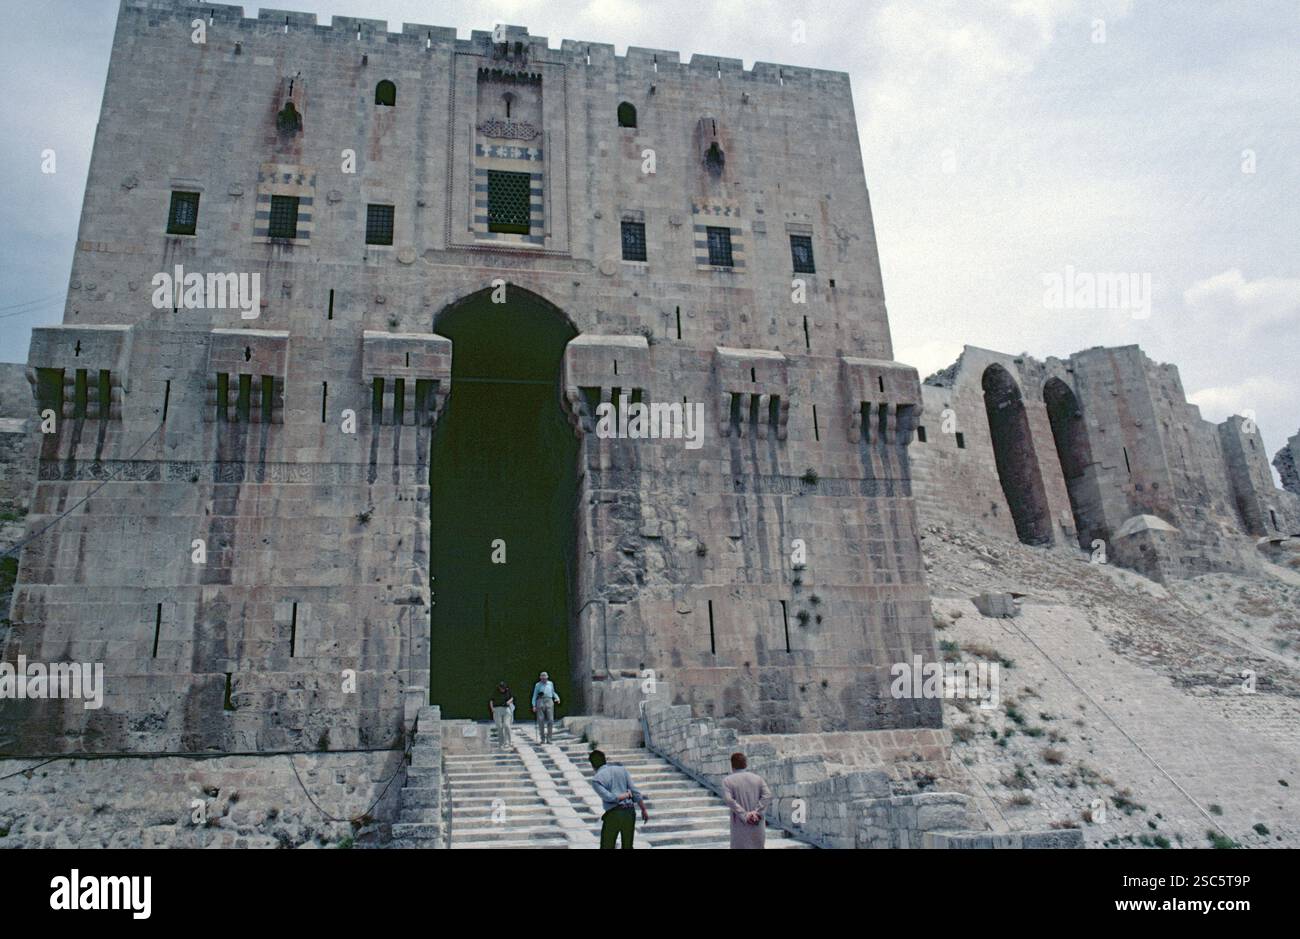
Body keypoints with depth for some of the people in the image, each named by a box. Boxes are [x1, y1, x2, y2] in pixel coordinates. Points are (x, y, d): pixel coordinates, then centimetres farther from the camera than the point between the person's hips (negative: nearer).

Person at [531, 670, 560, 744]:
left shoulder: (551, 683, 14)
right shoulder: (538, 685, 9)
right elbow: (534, 695, 8)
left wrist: (557, 698, 9)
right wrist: (534, 705, 0)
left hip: (549, 702, 1)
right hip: (540, 702, -1)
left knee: (550, 720, -7)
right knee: (541, 721, -2)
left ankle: (548, 739, -2)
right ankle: (542, 739, 4)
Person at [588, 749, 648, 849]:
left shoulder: (596, 779, -3)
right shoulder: (621, 768, 9)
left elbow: (610, 798, -15)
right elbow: (634, 790, 5)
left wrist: (628, 795, 0)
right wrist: (644, 810, 12)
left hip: (613, 815, -4)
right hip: (630, 812, 5)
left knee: (606, 847, 8)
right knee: (627, 847, 18)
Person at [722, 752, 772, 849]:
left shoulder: (728, 781, -3)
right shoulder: (757, 778, 5)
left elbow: (729, 800, -18)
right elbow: (767, 796, -8)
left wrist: (744, 815, -18)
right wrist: (757, 812, -15)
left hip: (740, 827, -3)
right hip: (757, 826, 3)